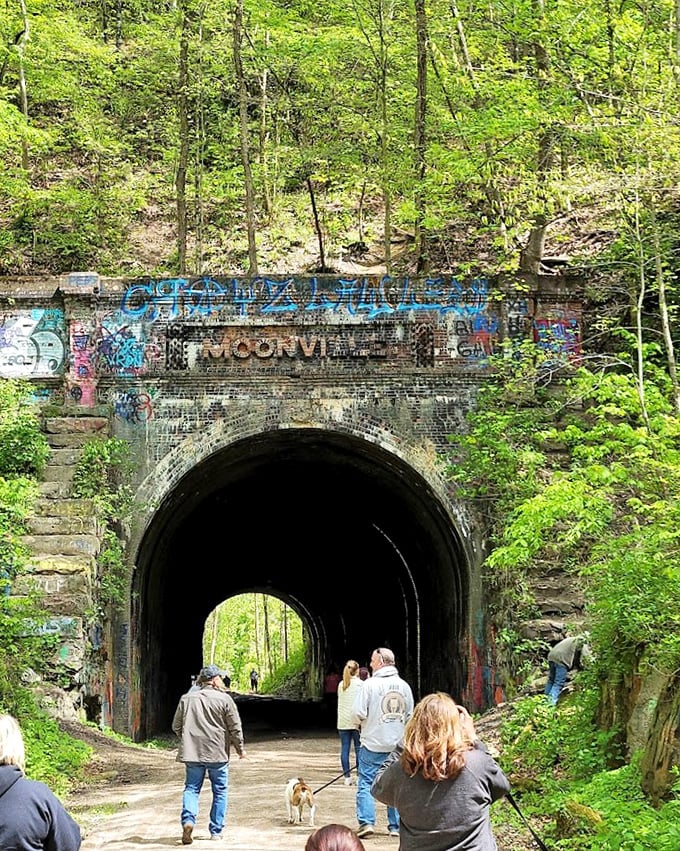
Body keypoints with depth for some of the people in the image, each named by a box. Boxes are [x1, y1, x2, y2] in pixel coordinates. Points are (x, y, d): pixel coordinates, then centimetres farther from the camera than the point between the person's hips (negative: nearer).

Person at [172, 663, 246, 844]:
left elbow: (176, 726, 11)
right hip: (218, 753, -2)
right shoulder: (224, 699, -5)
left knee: (192, 788, 8)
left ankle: (188, 819, -16)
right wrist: (240, 748, 10)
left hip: (192, 753, 2)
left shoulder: (186, 698, 5)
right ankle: (216, 831, 12)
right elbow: (235, 727, -3)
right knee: (220, 791, 10)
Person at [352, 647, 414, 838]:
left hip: (373, 743, -4)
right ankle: (396, 826, 13)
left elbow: (359, 712, -14)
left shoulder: (370, 684, -11)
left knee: (366, 783, 2)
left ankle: (366, 822, -7)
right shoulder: (404, 686, 4)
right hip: (397, 744, 4)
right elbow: (410, 715, 8)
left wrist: (364, 722, 7)